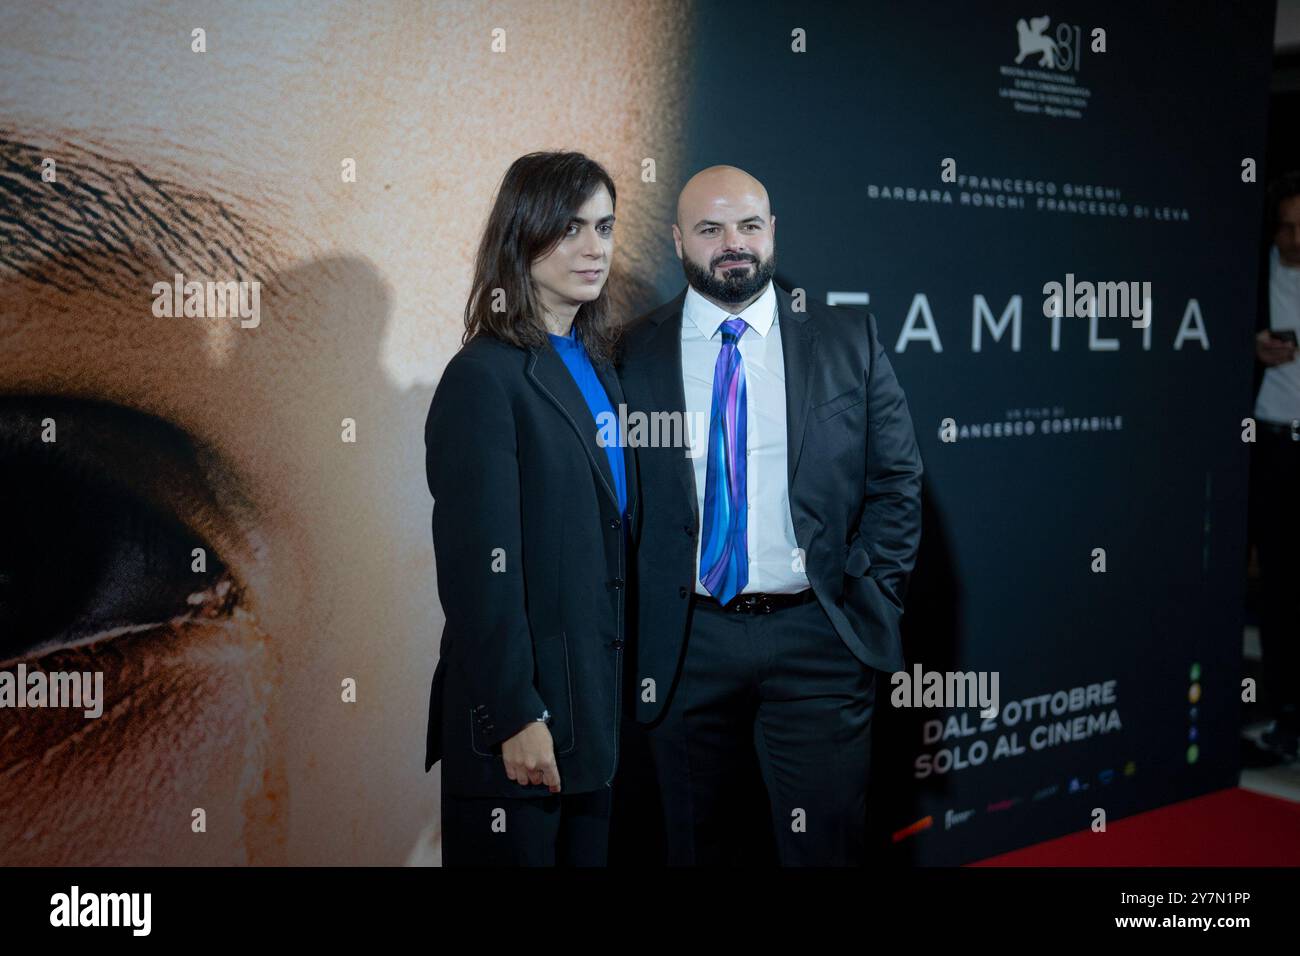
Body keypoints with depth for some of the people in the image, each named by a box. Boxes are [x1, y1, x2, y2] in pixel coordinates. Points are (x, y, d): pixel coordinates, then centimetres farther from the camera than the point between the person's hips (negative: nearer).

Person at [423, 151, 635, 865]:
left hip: (601, 706, 7)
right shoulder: (485, 378, -13)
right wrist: (516, 717, -17)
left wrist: (625, 697, 12)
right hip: (523, 718, -7)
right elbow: (480, 569, -17)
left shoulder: (597, 367, 11)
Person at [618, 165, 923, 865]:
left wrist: (868, 595, -3)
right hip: (683, 644, 0)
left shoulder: (850, 342, 4)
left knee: (826, 844, 6)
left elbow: (897, 480, 5)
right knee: (693, 843, 13)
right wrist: (626, 629, -2)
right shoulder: (632, 355, 2)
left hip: (816, 638, 0)